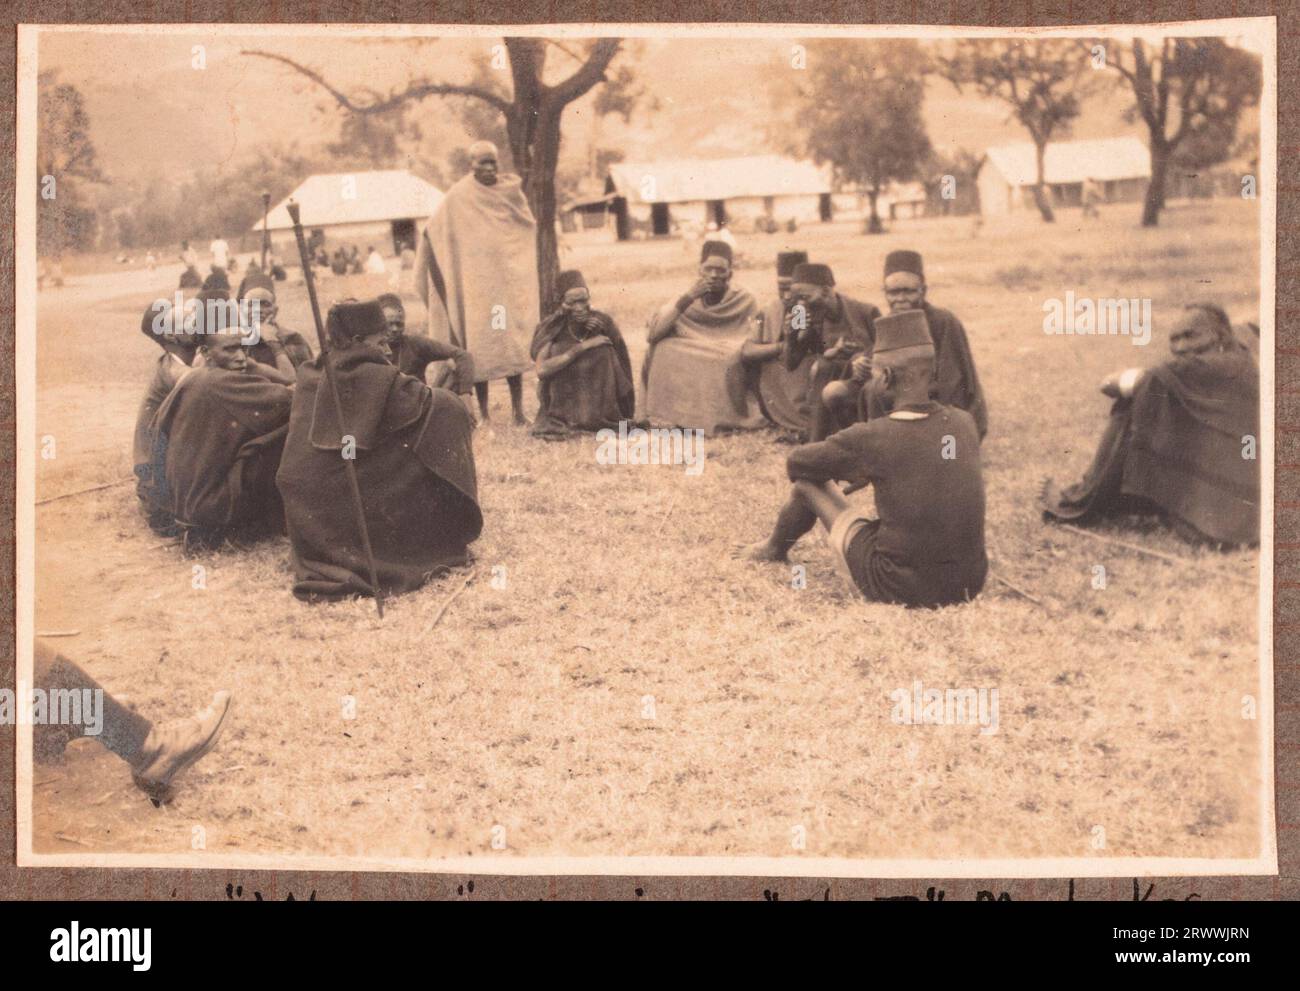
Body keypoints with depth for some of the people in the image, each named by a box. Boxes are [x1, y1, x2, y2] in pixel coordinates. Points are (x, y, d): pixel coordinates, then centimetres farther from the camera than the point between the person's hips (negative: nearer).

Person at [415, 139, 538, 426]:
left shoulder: (511, 191, 9)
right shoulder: (458, 197, 0)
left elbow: (528, 228, 20)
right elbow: (433, 231, -3)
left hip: (507, 279, 2)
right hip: (475, 281, -2)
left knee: (513, 343, -2)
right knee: (479, 346, -2)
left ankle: (518, 411, 1)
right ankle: (483, 413, 5)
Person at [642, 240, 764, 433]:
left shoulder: (744, 301, 0)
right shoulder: (686, 302, 3)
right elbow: (653, 335, -11)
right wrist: (686, 299, -17)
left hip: (730, 370, -2)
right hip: (688, 372, 2)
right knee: (663, 350, -22)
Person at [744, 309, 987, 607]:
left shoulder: (869, 438, -17)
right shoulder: (964, 423, -4)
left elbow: (795, 462, 1)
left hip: (897, 588, -4)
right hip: (970, 585, 5)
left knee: (808, 481, 12)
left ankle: (774, 549, 43)